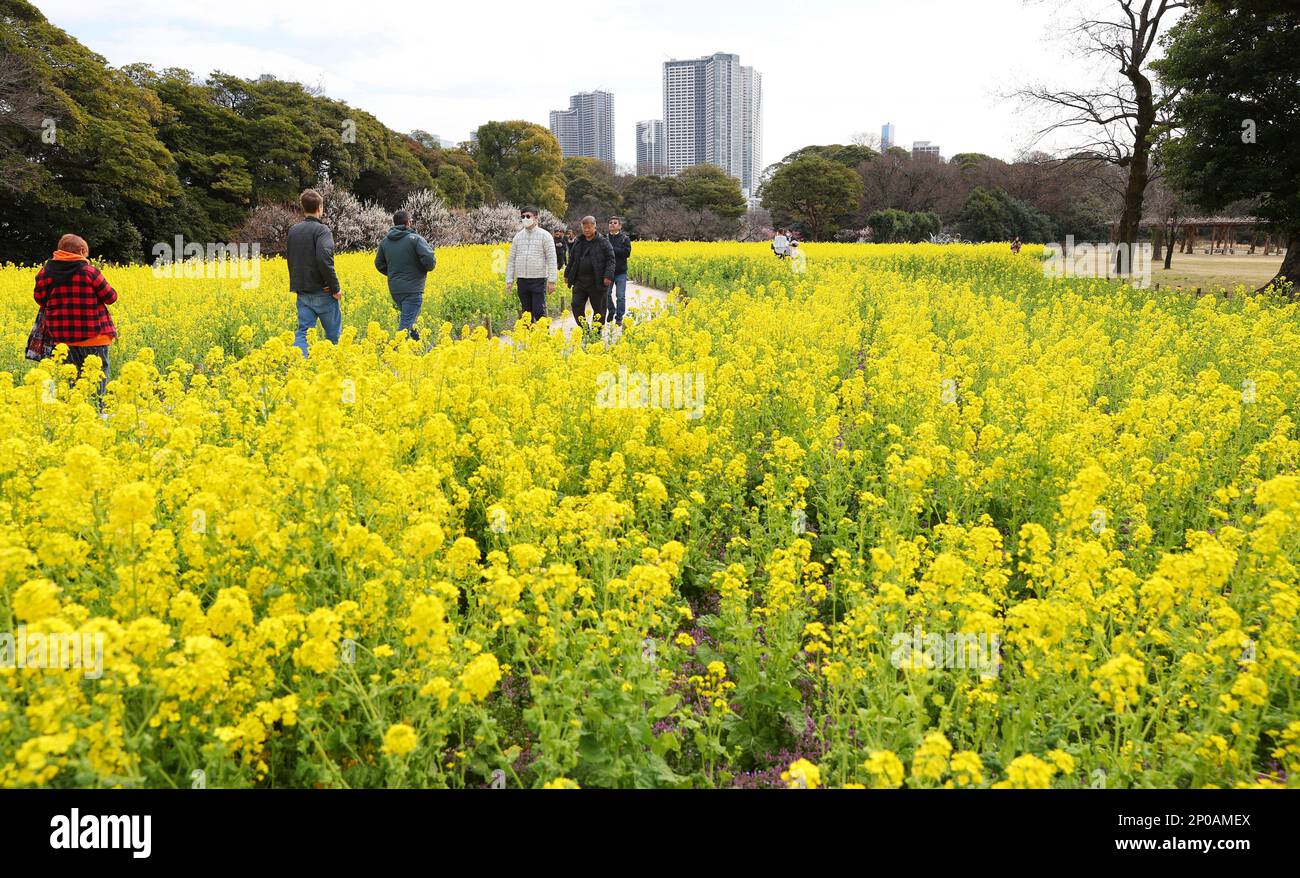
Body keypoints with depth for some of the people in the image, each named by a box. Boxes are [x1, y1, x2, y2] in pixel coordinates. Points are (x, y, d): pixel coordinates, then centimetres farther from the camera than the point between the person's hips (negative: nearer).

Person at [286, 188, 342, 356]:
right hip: (322, 292, -6)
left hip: (302, 292, 6)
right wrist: (335, 287, -18)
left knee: (303, 332, 4)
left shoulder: (293, 230, 10)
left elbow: (289, 258, 17)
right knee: (333, 334, 9)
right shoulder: (321, 230, -12)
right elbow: (324, 259, -25)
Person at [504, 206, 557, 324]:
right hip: (522, 280, 4)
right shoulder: (518, 236, 12)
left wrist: (552, 281, -12)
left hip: (539, 280, -4)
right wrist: (509, 280, 7)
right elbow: (511, 259, 14)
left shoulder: (544, 235, -1)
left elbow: (551, 259, -5)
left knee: (539, 313, -7)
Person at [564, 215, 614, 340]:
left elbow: (610, 260, -6)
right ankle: (584, 330, 7)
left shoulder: (603, 242, -2)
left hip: (597, 282, -4)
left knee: (598, 308, 3)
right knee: (577, 306, -2)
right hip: (580, 281, 4)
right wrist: (567, 274, 20)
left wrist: (608, 276, -17)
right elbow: (571, 259, 23)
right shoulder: (578, 242, 13)